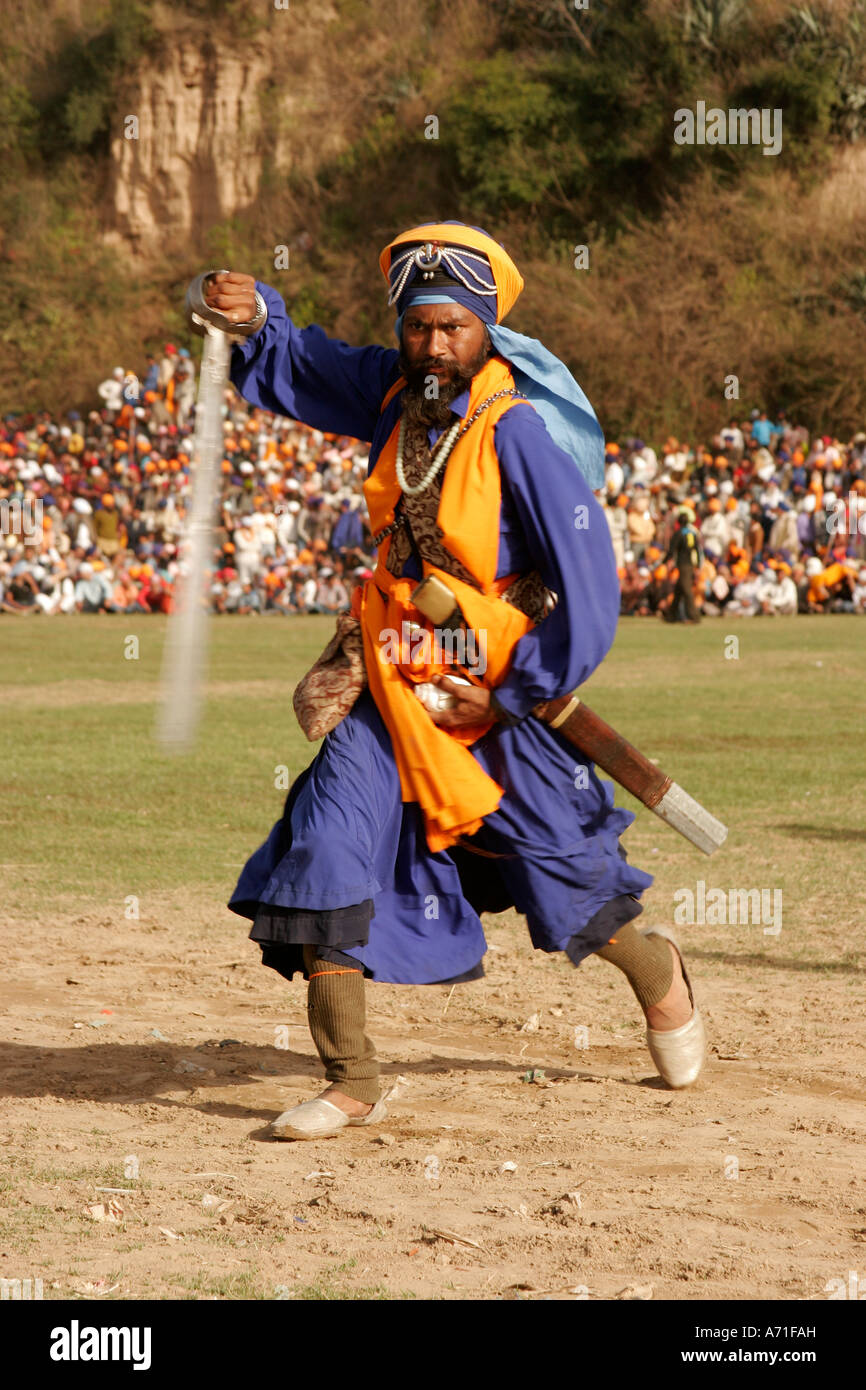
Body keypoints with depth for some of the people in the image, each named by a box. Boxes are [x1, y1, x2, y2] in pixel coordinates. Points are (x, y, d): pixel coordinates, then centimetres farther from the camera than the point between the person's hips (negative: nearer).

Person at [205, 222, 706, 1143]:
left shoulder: (520, 430, -19)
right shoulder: (393, 390, 0)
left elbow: (586, 581, -19)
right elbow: (296, 367, 15)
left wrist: (512, 695, -17)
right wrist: (253, 315, -8)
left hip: (493, 690, -5)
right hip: (391, 682, 5)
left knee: (561, 881, 6)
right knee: (324, 855, -9)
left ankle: (656, 974, 40)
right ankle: (352, 1082, -3)